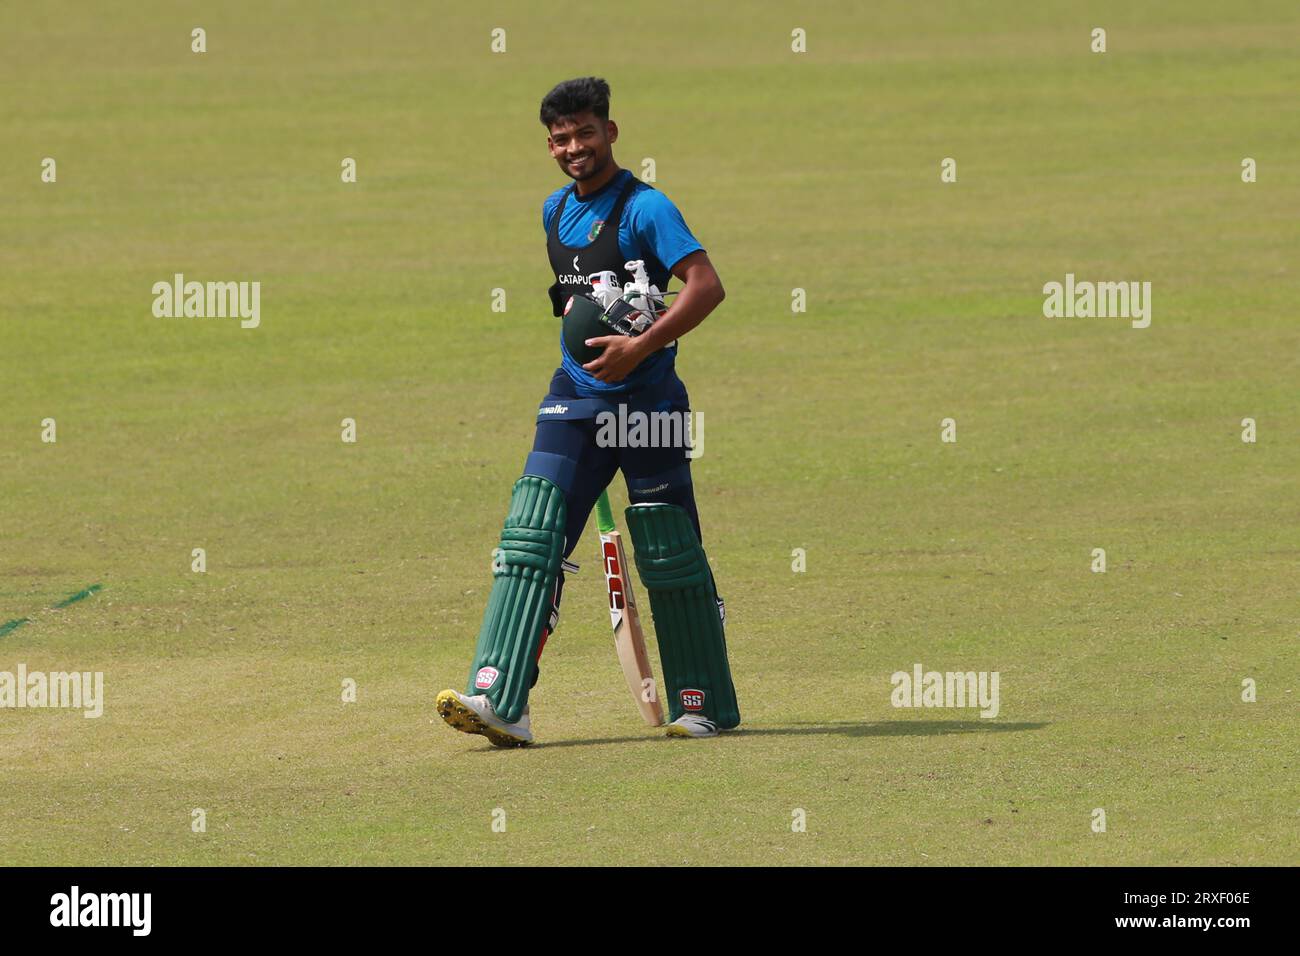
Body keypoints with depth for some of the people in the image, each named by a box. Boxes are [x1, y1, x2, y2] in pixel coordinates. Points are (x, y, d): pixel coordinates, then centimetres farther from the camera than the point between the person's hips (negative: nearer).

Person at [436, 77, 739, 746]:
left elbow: (706, 286, -21)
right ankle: (498, 701, -16)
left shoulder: (644, 208, -11)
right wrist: (575, 313, 13)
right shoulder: (556, 212, 13)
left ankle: (705, 706, 16)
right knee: (529, 539, -8)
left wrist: (639, 347, -27)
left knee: (669, 558, 1)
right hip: (575, 398, 6)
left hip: (646, 400, -6)